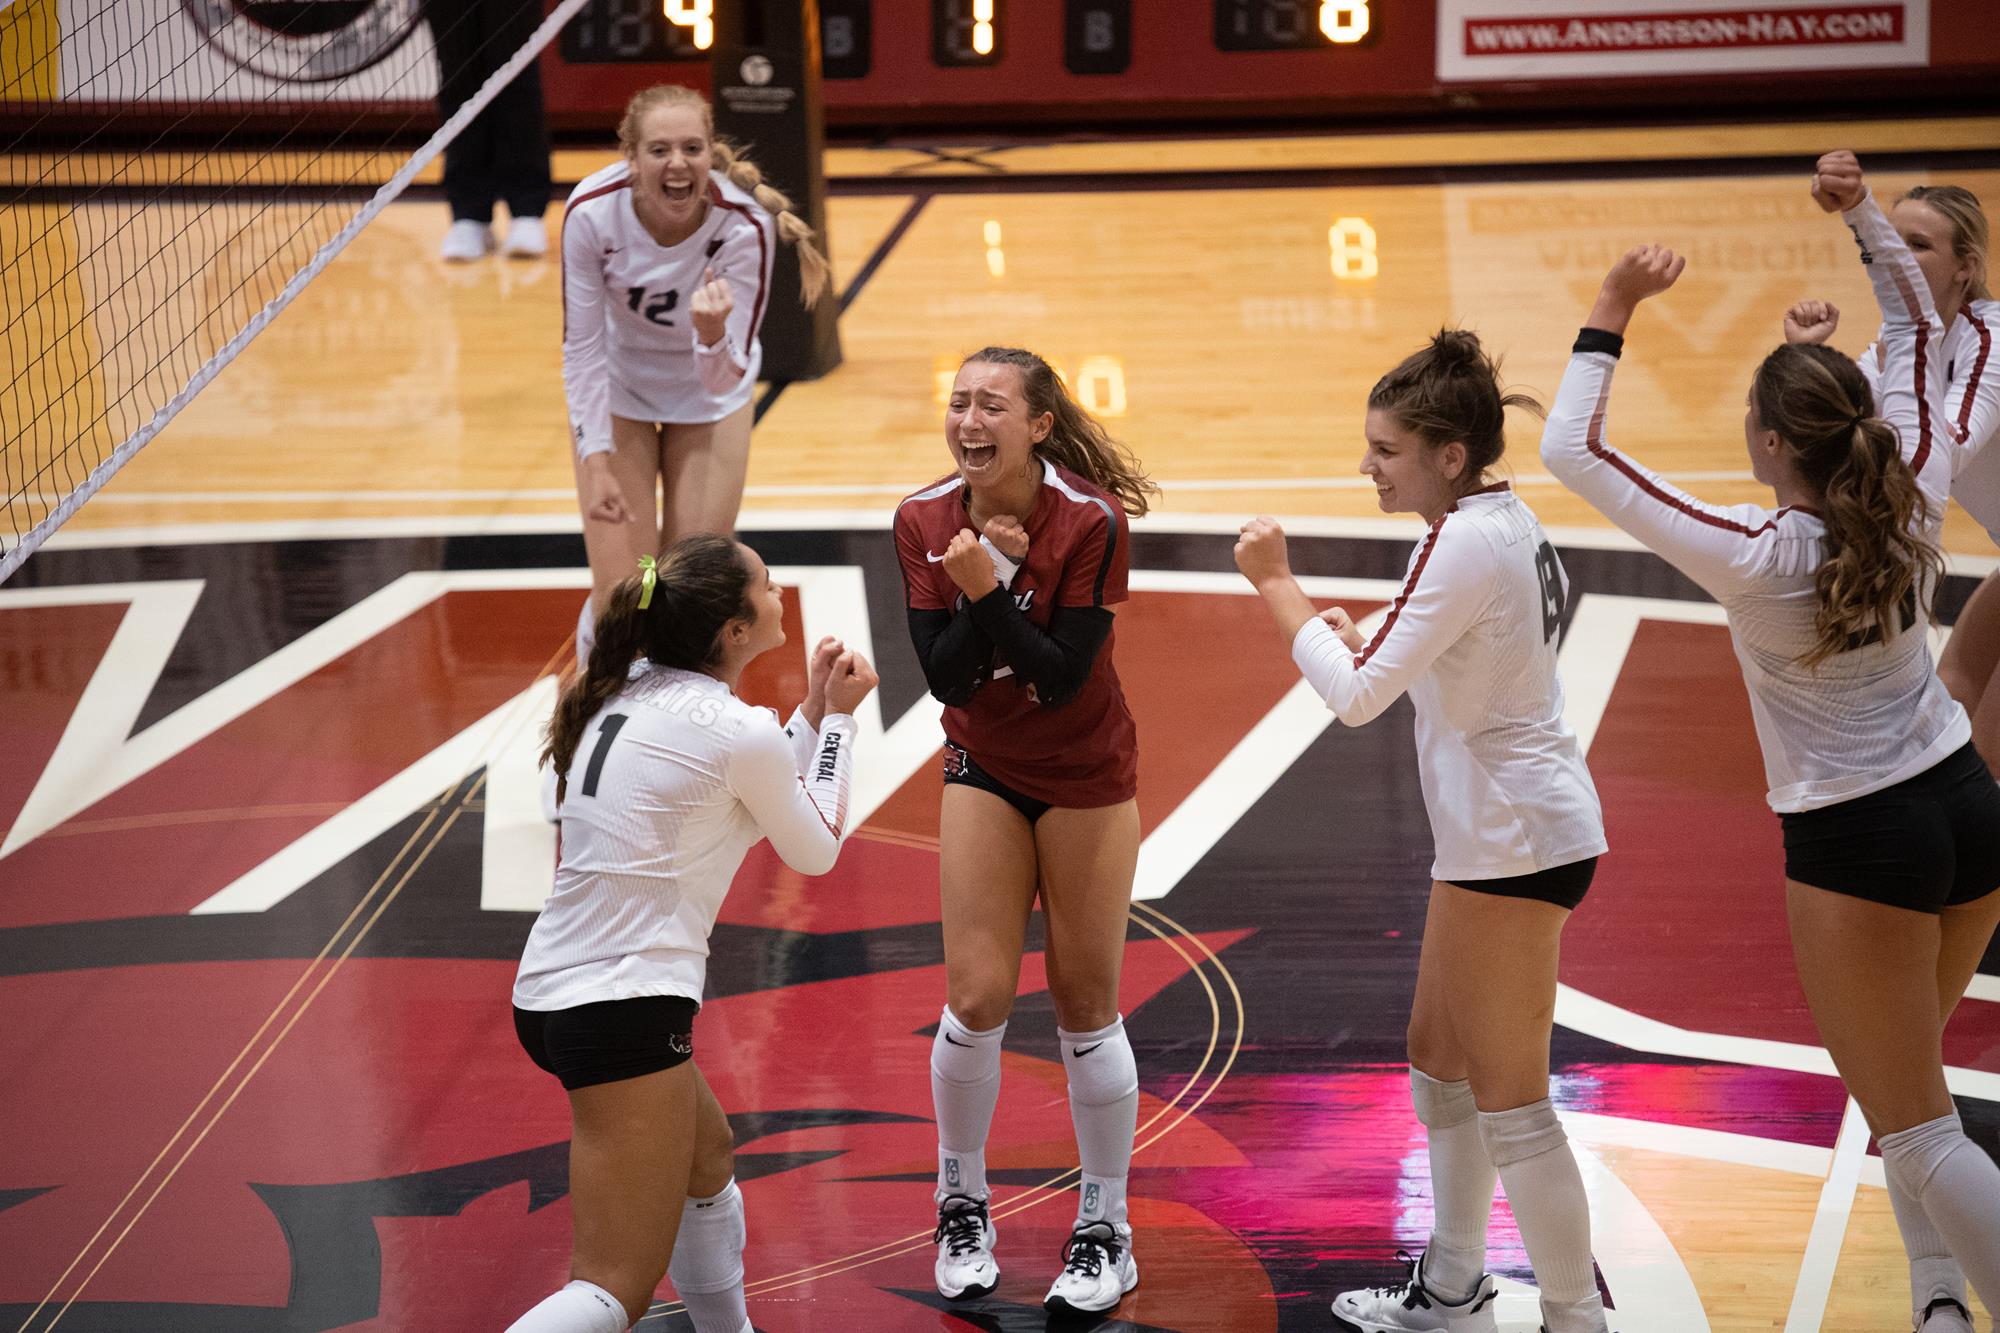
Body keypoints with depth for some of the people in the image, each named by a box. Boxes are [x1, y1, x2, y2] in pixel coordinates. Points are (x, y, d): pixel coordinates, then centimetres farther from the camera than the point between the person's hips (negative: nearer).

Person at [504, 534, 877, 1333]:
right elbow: (815, 850, 6)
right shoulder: (741, 732, -13)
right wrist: (838, 719, 14)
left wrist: (812, 712, 21)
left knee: (708, 1158, 32)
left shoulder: (632, 691, 9)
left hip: (552, 991, 9)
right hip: (624, 1008, -9)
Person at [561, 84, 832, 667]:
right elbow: (582, 348, -17)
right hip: (618, 389, 0)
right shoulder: (592, 212, -30)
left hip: (708, 395, 0)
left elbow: (724, 379, -31)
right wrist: (596, 462, -20)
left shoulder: (745, 224, -32)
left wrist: (713, 333, -53)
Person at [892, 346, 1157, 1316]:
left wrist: (988, 589, -33)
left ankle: (1105, 1234, 17)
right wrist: (989, 574, -25)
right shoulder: (923, 522, -11)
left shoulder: (1092, 522, -22)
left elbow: (1062, 678, -24)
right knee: (976, 998, -3)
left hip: (1085, 780, -2)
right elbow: (944, 676, -13)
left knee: (1086, 1009, 3)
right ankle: (962, 1209, 19)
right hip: (984, 772, 3)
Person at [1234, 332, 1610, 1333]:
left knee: (1509, 1103, -4)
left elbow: (1359, 696, -22)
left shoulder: (1465, 545, -21)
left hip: (1515, 845, -11)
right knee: (1439, 1063, 20)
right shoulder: (1503, 518, 9)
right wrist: (1361, 642, 8)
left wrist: (1275, 582, -13)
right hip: (1501, 836, 11)